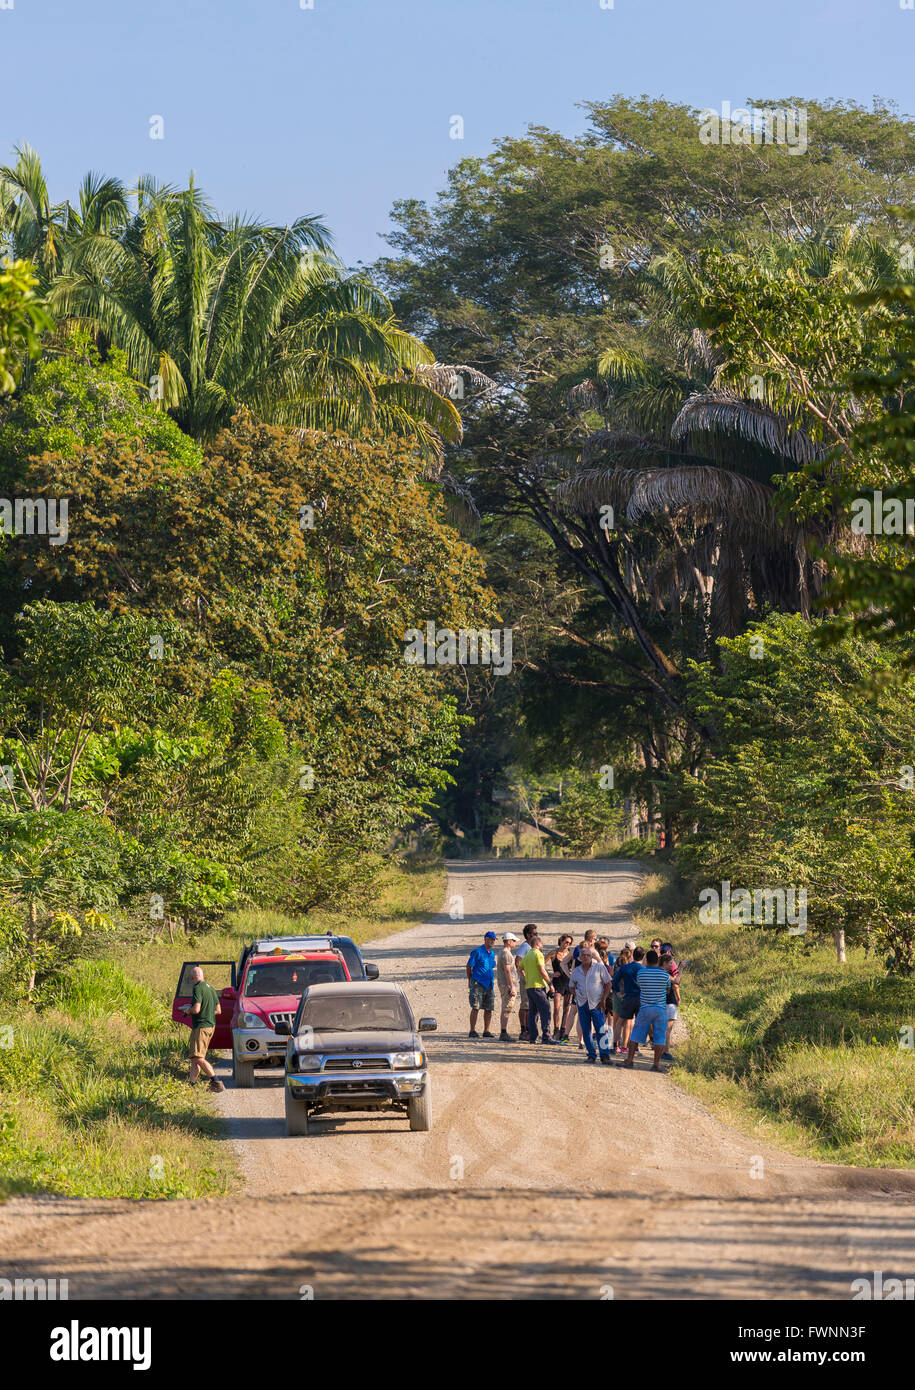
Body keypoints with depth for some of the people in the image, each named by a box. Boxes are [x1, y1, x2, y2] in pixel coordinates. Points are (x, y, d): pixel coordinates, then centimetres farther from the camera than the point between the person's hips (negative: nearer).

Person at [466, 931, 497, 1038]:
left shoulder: (492, 953, 15)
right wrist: (470, 980, 3)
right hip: (478, 983, -7)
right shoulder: (477, 952, -7)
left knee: (489, 1008, 5)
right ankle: (472, 1031, -7)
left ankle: (487, 1031, 12)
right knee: (476, 1007, -9)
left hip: (489, 984, 7)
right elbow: (469, 966, -3)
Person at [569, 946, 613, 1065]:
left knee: (601, 1030, -10)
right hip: (582, 1004, 4)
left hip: (596, 1004, -4)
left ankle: (605, 1055, -9)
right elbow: (573, 987, 21)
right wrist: (577, 997, 4)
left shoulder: (599, 967, -1)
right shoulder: (576, 971, 9)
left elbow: (608, 983, 1)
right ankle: (591, 1055, 11)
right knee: (586, 1031, 3)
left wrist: (603, 999, -5)